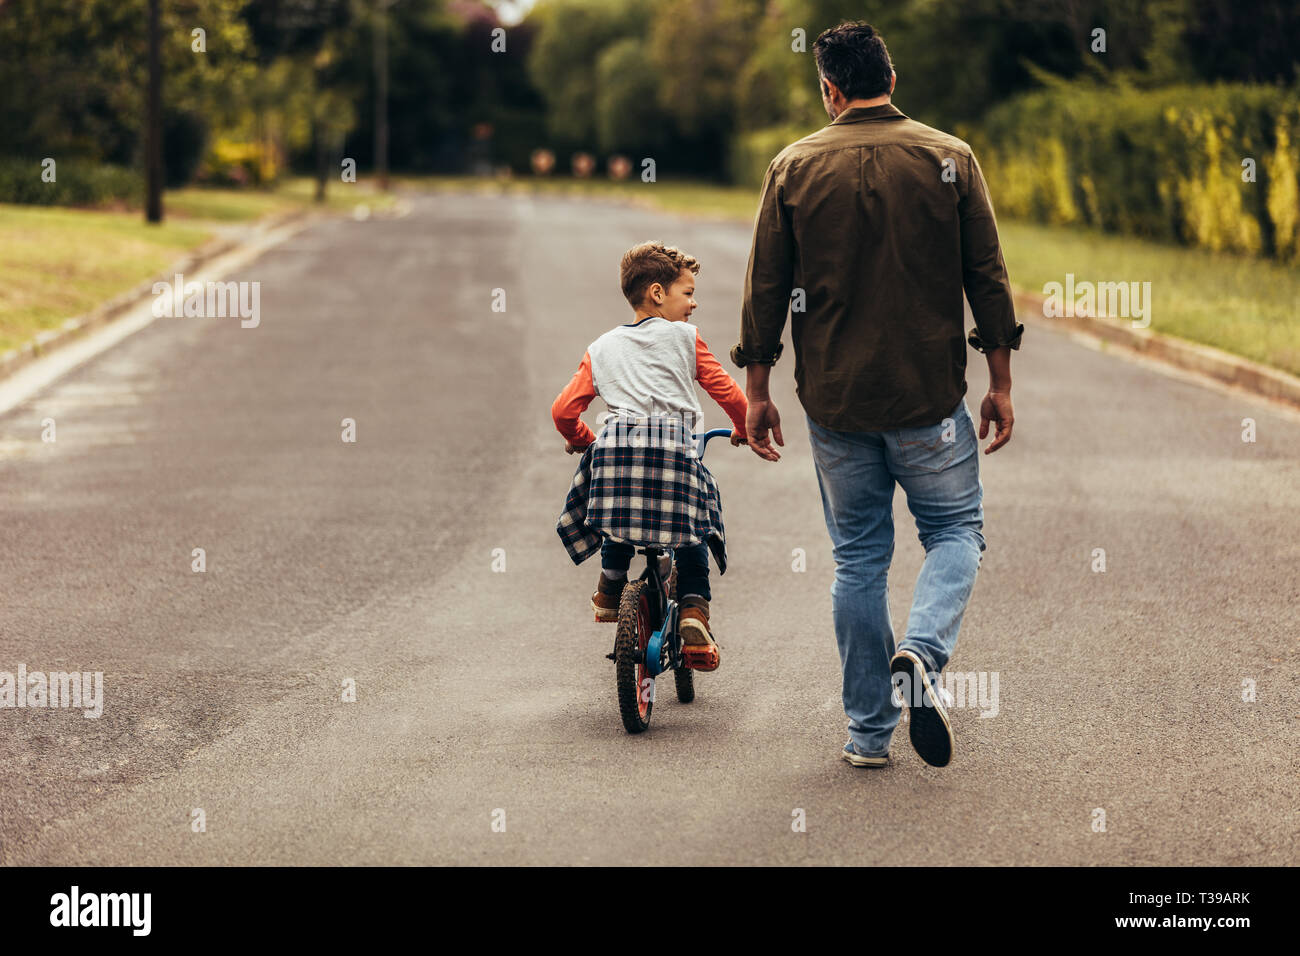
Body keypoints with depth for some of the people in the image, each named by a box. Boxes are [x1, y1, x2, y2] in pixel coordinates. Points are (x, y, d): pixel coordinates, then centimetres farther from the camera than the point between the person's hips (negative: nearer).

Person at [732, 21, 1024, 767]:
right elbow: (988, 278, -2)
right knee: (957, 531, 13)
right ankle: (923, 650, -16)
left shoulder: (795, 167, 0)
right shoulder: (950, 159, -2)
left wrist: (758, 392, 8)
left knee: (859, 558, 11)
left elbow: (765, 288, 1)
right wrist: (1001, 385, 4)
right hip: (930, 395, -1)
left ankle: (869, 732, 12)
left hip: (834, 398, 1)